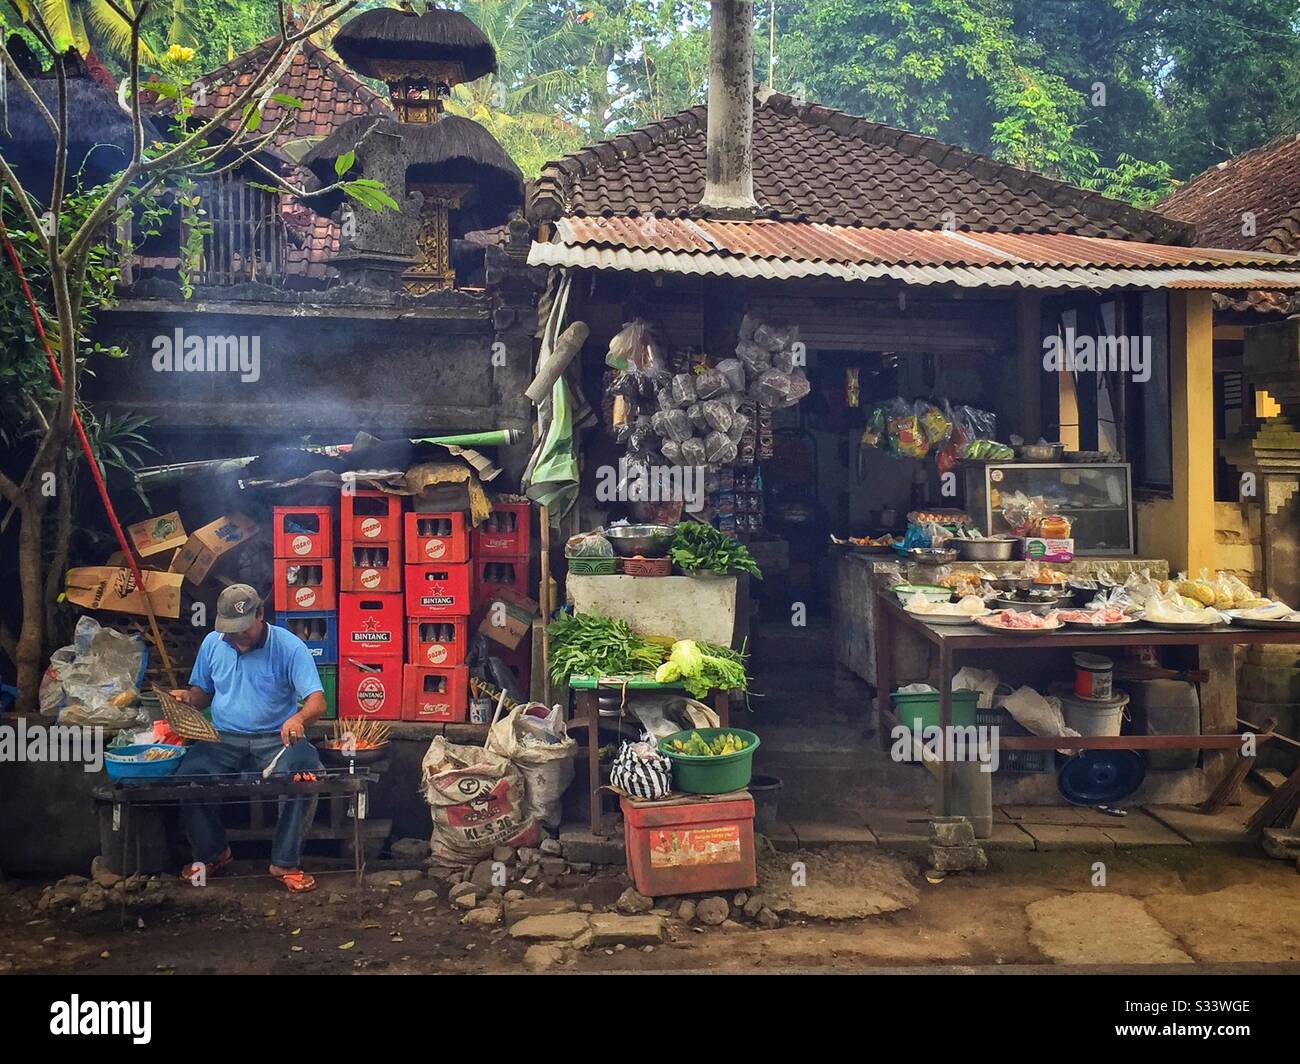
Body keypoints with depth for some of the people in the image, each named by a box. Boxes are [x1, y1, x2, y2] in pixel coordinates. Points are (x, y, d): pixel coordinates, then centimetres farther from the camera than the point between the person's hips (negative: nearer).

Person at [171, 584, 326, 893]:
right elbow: (203, 692, 19)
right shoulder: (212, 643, 5)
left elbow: (317, 702, -16)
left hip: (276, 739, -3)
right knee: (187, 775, -24)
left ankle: (285, 862, -13)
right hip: (224, 740, 3)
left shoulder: (288, 646, -9)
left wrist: (299, 718, -39)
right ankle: (213, 852, 3)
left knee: (303, 773, -33)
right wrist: (188, 698, -6)